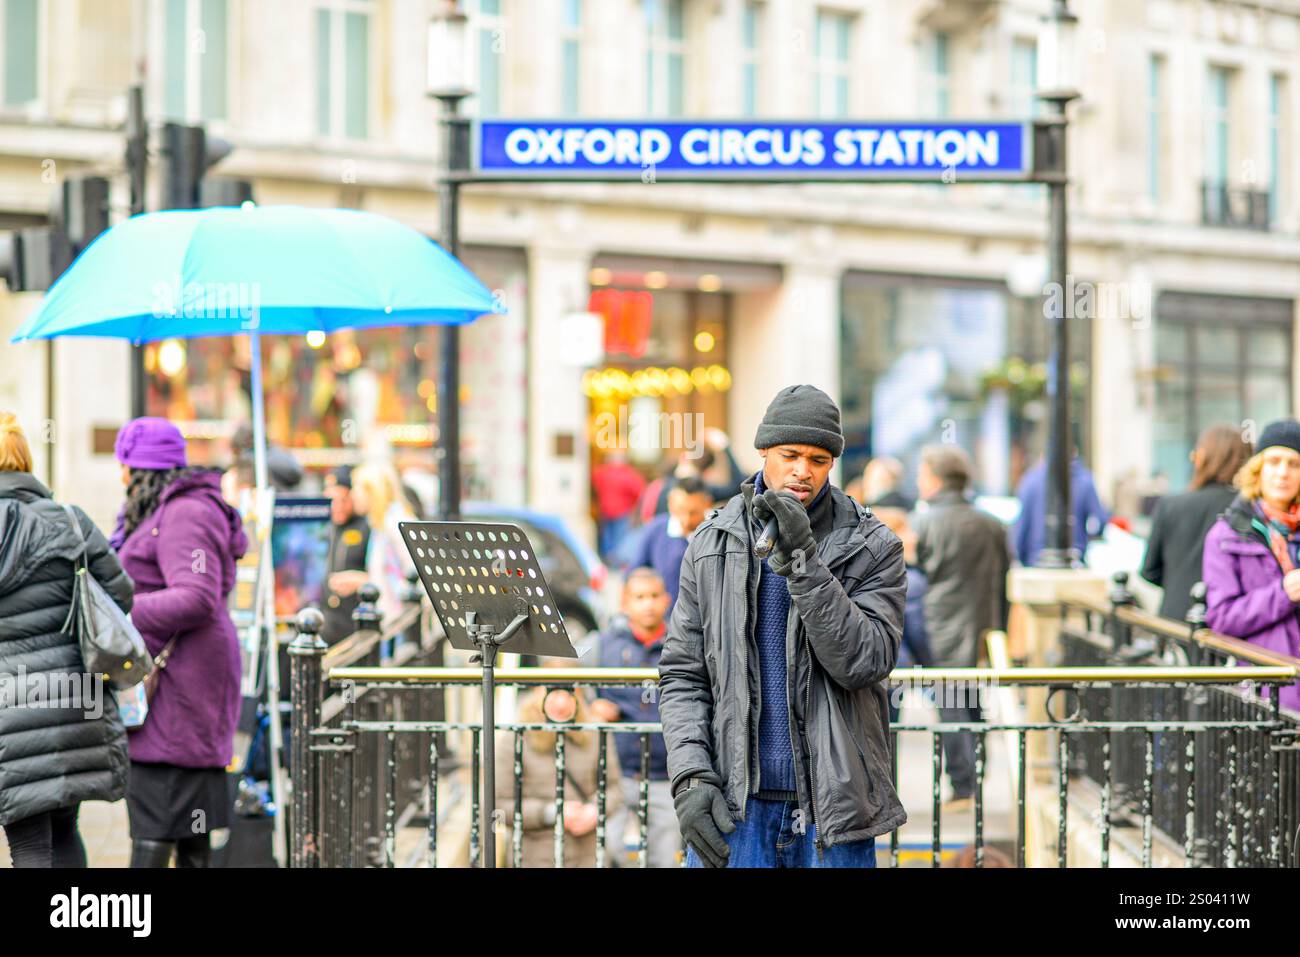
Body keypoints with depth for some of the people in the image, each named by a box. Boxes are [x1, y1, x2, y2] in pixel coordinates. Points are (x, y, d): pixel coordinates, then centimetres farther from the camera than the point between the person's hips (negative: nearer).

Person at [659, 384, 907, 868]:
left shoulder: (873, 547, 1)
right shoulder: (712, 543, 7)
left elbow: (865, 662, -13)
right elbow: (682, 674, 7)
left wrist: (803, 558, -18)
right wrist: (690, 776, -6)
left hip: (832, 807, -1)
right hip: (733, 804, 1)